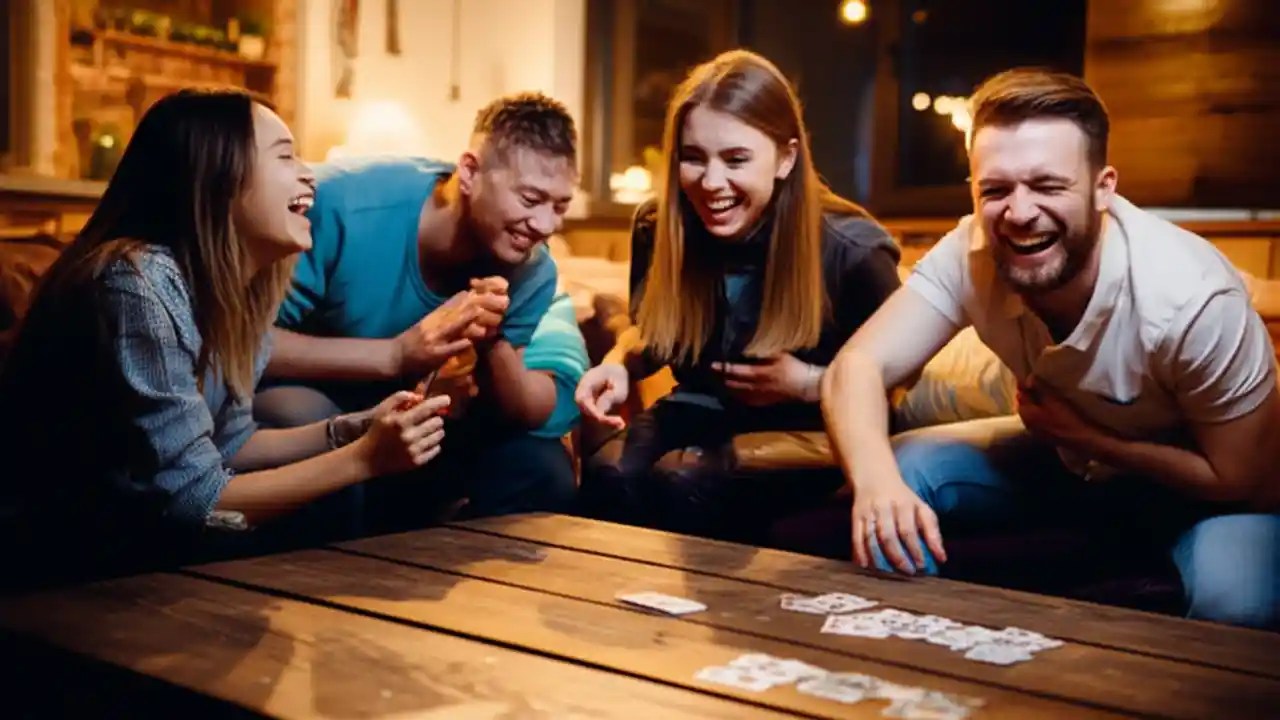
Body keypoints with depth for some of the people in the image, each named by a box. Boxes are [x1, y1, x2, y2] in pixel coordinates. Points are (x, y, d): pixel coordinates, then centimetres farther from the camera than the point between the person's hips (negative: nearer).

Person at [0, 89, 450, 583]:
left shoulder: (228, 286, -1)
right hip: (66, 563, -8)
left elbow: (225, 444, 7)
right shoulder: (140, 284, -27)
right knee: (334, 532, -16)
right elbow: (191, 499, -26)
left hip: (135, 534, 8)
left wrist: (355, 429, -5)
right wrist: (362, 459, -25)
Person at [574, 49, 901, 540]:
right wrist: (617, 366, -7)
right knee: (607, 475, -30)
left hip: (802, 430, -3)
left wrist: (808, 383, -16)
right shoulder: (657, 228, -5)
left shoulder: (850, 250, -15)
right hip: (700, 413, 4)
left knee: (680, 482, -34)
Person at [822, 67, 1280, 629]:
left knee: (1234, 602, -34)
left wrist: (1089, 438, -24)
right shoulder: (970, 255, -23)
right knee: (896, 475, -18)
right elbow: (857, 367, -29)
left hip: (1191, 482, -3)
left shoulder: (1191, 299, -32)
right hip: (1067, 456, 4)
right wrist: (876, 483, -48)